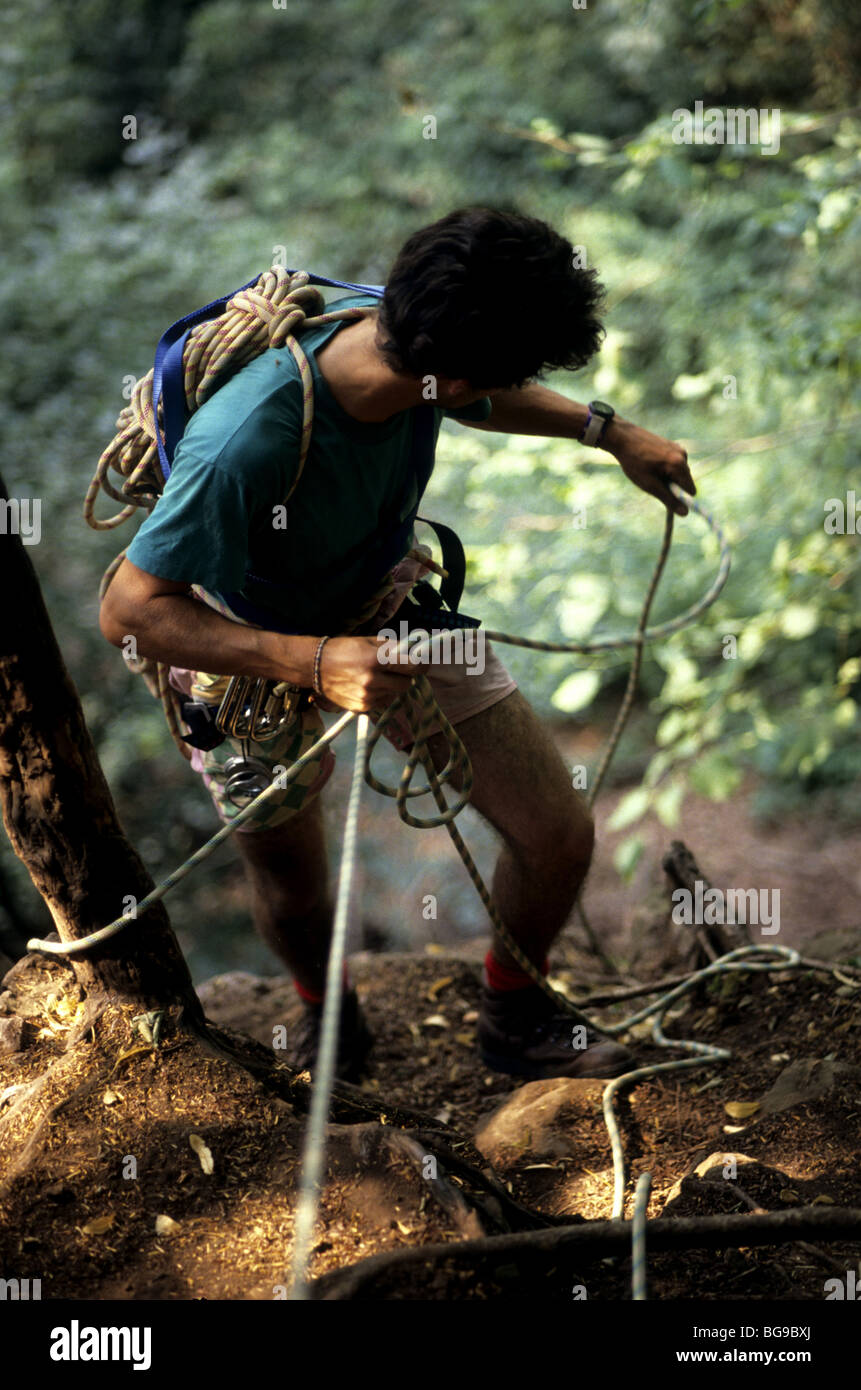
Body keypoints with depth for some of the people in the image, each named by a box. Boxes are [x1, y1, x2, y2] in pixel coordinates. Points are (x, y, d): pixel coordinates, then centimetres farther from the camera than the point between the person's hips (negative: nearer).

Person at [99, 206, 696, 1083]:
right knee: (292, 892, 19)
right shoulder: (246, 442, -43)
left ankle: (513, 1022, 30)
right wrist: (316, 664, -45)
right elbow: (130, 611, -37)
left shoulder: (400, 336, -22)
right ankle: (323, 1014, 57)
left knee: (558, 835, -1)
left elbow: (481, 400, 5)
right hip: (251, 655, -5)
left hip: (390, 611, 5)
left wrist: (611, 433, 7)